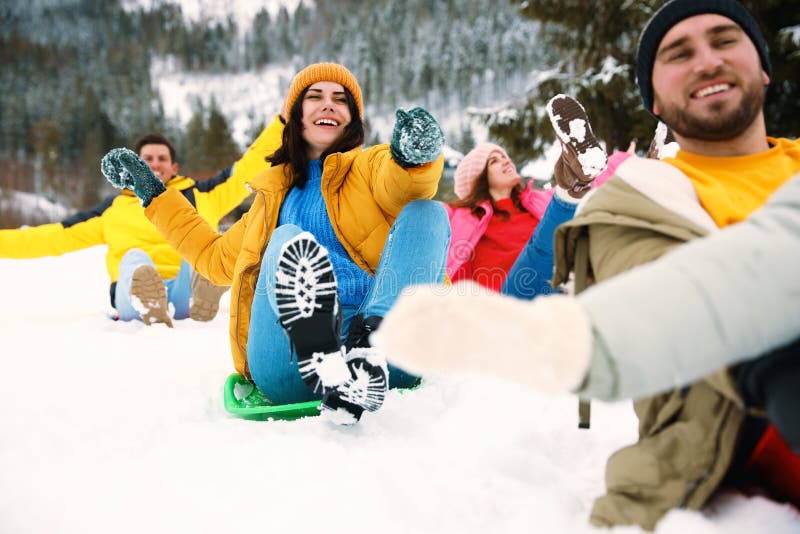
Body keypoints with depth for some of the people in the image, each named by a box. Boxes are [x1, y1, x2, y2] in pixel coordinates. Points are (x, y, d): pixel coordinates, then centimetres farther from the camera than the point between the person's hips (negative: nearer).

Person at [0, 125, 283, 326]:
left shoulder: (197, 196, 23)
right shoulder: (116, 208, 25)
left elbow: (248, 169, 19)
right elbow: (56, 235, 23)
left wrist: (282, 122, 15)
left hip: (186, 291, 0)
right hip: (134, 292, 0)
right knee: (134, 258, -31)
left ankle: (203, 300, -60)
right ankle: (150, 307, -63)